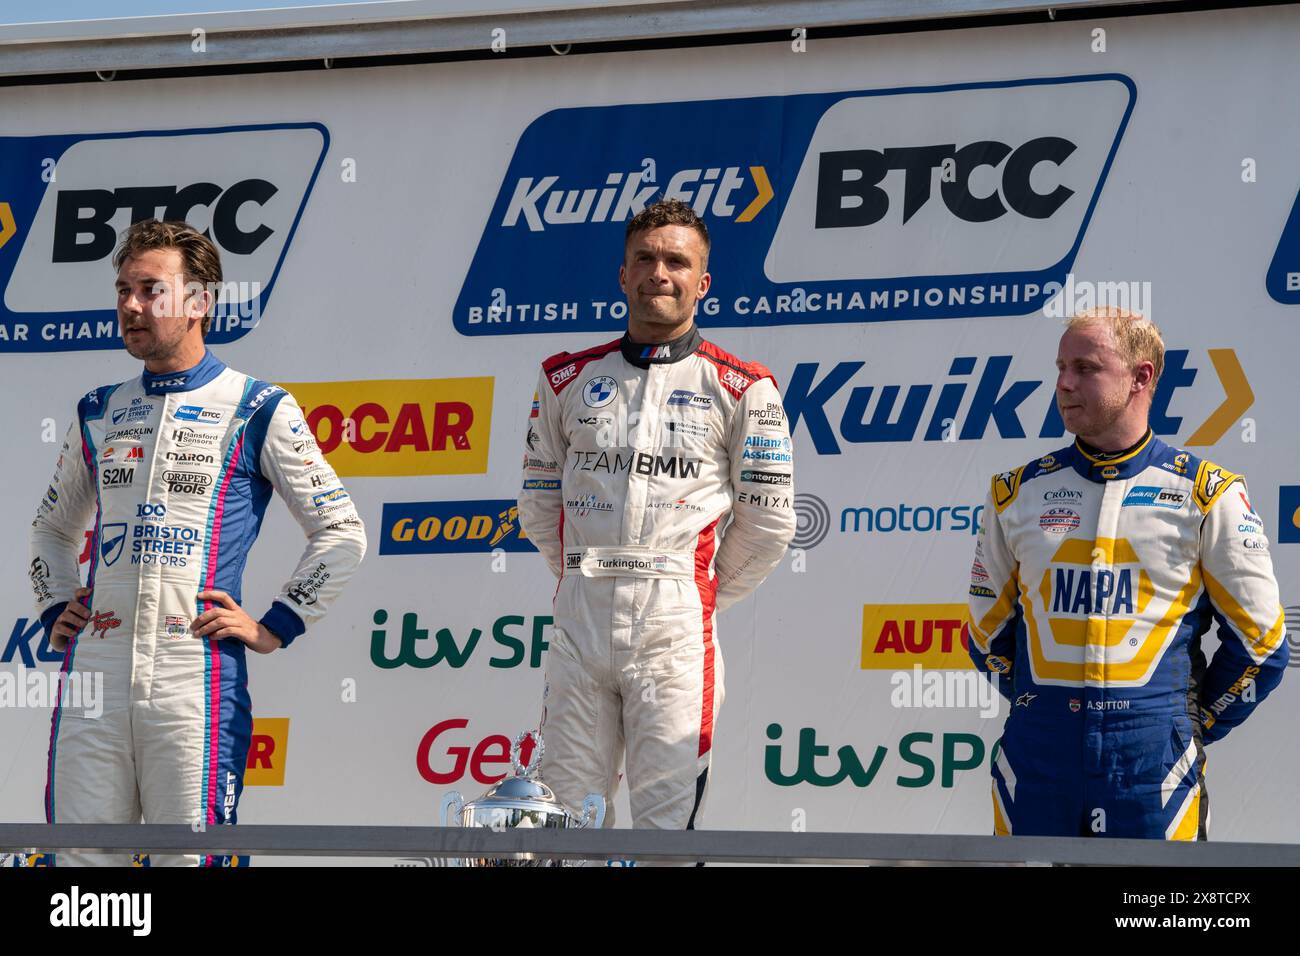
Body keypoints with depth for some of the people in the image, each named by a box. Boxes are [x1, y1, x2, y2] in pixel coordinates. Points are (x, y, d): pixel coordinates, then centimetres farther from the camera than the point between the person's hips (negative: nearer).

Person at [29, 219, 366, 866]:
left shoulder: (257, 411, 3)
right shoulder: (99, 414, 17)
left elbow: (341, 533, 5)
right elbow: (53, 528, 31)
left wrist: (273, 630, -1)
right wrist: (55, 611, 15)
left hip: (196, 680, -4)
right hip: (94, 676, 4)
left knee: (186, 858, -5)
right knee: (80, 857, 1)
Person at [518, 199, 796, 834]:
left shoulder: (741, 388, 2)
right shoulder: (569, 379, 12)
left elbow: (768, 520, 4)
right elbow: (539, 498, 19)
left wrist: (706, 595, 6)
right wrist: (583, 579, 14)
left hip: (676, 625, -3)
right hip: (579, 619, 3)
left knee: (666, 821, -6)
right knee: (566, 815, 3)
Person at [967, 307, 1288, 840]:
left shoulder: (1208, 495, 0)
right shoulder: (1018, 494, 8)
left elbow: (1258, 642, 4)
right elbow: (988, 631, 18)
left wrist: (1190, 729, 7)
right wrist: (1042, 711, 13)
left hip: (1151, 765, -3)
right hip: (1036, 758, 3)